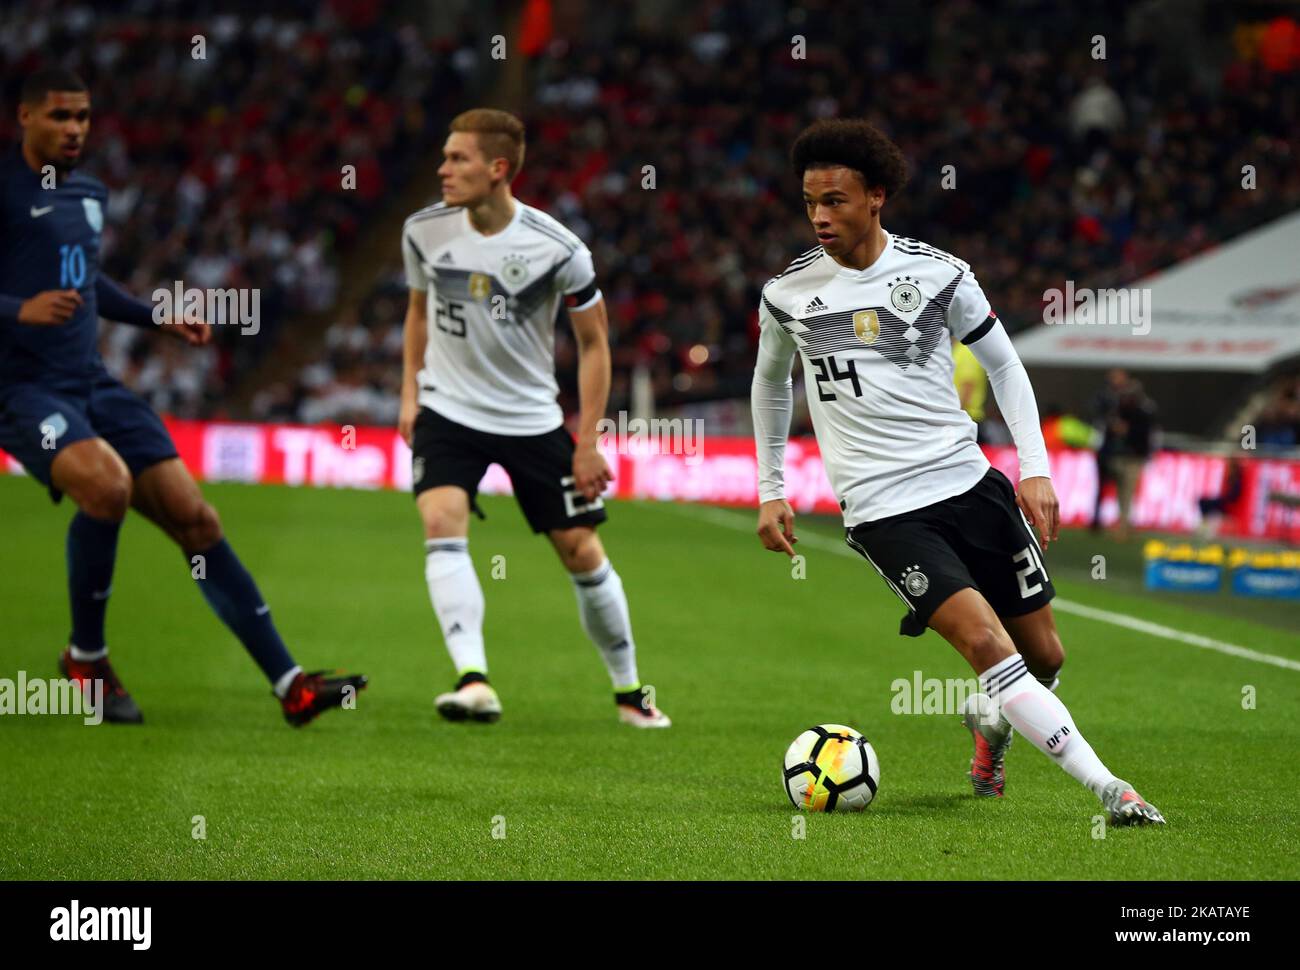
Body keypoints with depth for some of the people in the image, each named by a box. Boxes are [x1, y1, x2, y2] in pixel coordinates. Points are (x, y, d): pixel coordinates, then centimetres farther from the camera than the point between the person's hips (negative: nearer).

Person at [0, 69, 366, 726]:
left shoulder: (89, 194, 15)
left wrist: (159, 319, 28)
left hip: (93, 385, 7)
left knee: (194, 518, -2)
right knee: (107, 482, -33)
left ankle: (288, 683, 0)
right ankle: (86, 657, -11)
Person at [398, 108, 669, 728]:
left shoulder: (556, 249, -16)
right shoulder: (425, 231, -7)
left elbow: (594, 341, -4)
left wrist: (587, 442, -7)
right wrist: (409, 390, 5)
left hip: (532, 417, -1)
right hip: (448, 412, 1)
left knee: (582, 553, 2)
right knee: (442, 521, -25)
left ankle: (629, 689, 22)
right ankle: (472, 681, -32)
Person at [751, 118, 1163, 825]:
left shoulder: (938, 274, -1)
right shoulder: (787, 294, 0)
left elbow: (1003, 363, 11)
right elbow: (770, 381, 20)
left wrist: (1035, 468, 2)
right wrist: (770, 492, 20)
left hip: (968, 481, 2)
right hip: (882, 513, -2)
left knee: (1044, 655, 7)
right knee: (986, 644, -21)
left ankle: (990, 721, 42)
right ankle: (1109, 789, -22)